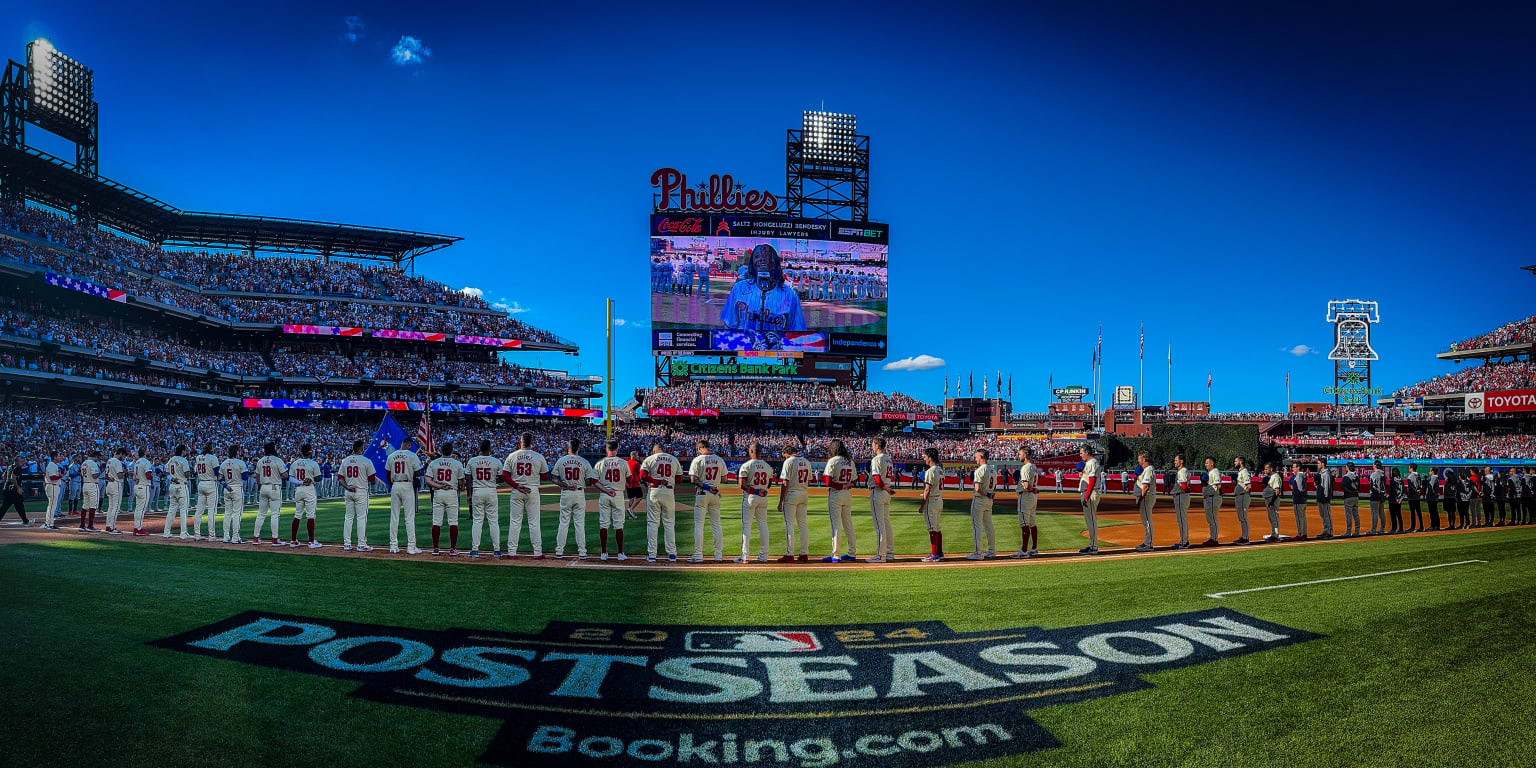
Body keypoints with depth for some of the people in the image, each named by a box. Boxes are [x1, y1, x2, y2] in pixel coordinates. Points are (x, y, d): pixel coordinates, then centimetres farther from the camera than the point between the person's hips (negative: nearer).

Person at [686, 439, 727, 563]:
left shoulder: (697, 460, -8)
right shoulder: (720, 460, 5)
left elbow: (693, 479, -15)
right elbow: (724, 479, 7)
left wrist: (705, 486, -10)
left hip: (702, 494, -4)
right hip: (715, 494, 4)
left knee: (698, 525, 1)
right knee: (716, 524, 10)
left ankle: (698, 555, -1)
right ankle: (719, 554, 11)